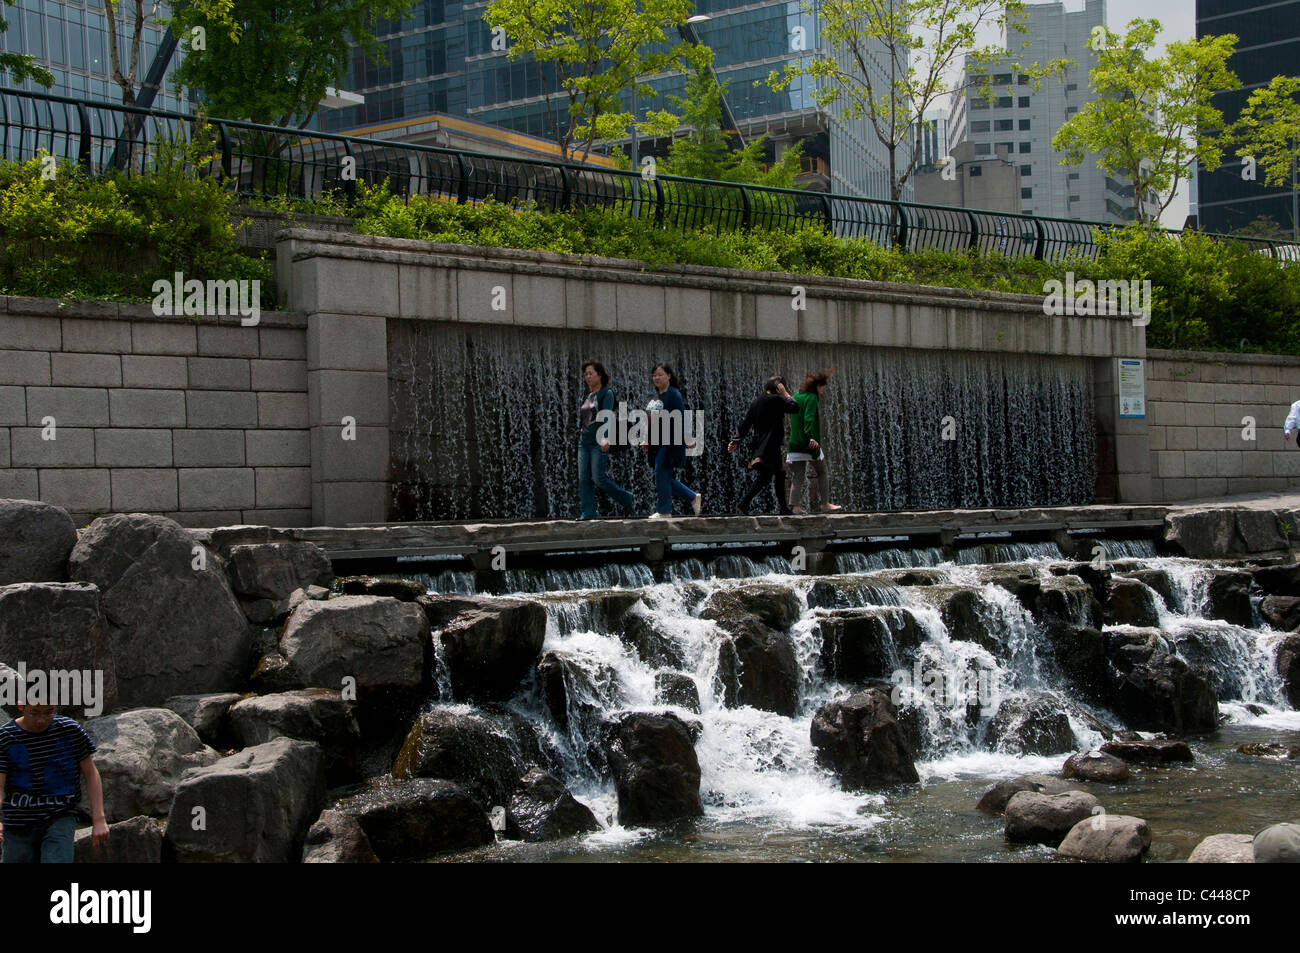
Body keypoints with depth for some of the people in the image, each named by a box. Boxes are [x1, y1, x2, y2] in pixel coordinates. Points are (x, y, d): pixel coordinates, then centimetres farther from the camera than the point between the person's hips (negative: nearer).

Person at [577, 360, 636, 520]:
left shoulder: (607, 393, -4)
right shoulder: (588, 396, 18)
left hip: (598, 443, -7)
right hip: (584, 442, 7)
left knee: (598, 478, -13)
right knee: (583, 479, -3)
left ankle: (627, 499, 6)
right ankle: (588, 513, -1)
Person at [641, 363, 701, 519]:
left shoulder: (674, 395, -11)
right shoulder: (656, 395, 15)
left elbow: (680, 419, -16)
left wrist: (686, 440, -21)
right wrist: (646, 440, 17)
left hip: (669, 443, -9)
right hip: (656, 444, 9)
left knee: (662, 475, -6)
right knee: (664, 477, 10)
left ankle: (663, 511, 4)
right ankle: (693, 498, 22)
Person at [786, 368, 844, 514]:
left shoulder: (797, 396, 13)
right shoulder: (812, 398, -11)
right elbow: (809, 419, -24)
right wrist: (811, 437, -36)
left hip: (795, 443, 7)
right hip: (810, 444, -7)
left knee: (798, 476, 4)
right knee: (822, 472, 9)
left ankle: (795, 506, -6)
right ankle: (825, 504, 11)